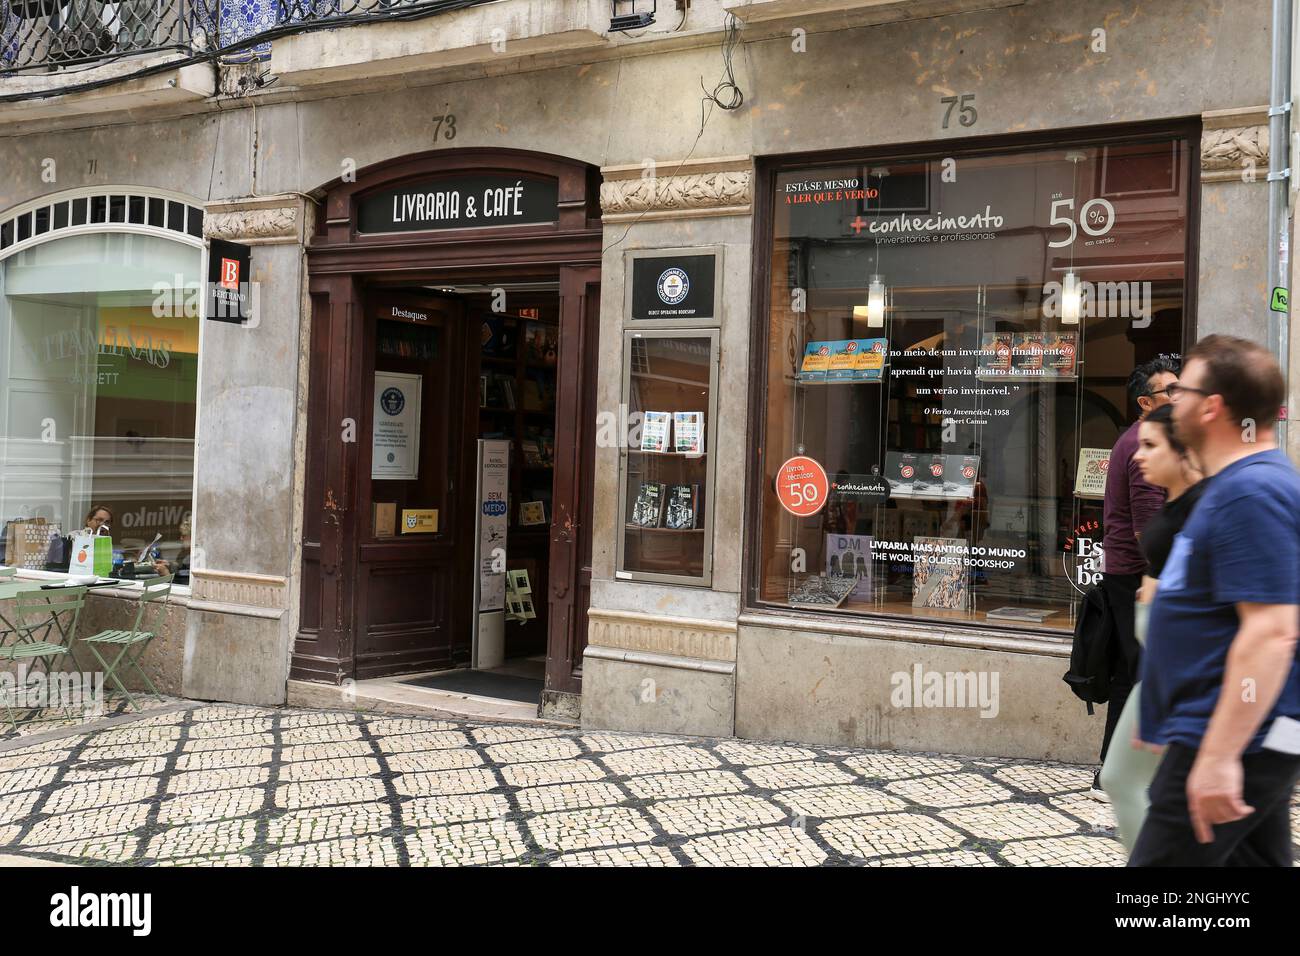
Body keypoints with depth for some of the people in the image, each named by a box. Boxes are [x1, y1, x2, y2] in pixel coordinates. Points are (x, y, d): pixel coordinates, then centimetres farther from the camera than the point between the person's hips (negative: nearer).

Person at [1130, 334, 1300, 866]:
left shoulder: (1252, 491, -18)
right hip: (1244, 739, 10)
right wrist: (1173, 724, 27)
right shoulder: (1238, 483, 15)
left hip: (1232, 743, -10)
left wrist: (1218, 756, -27)